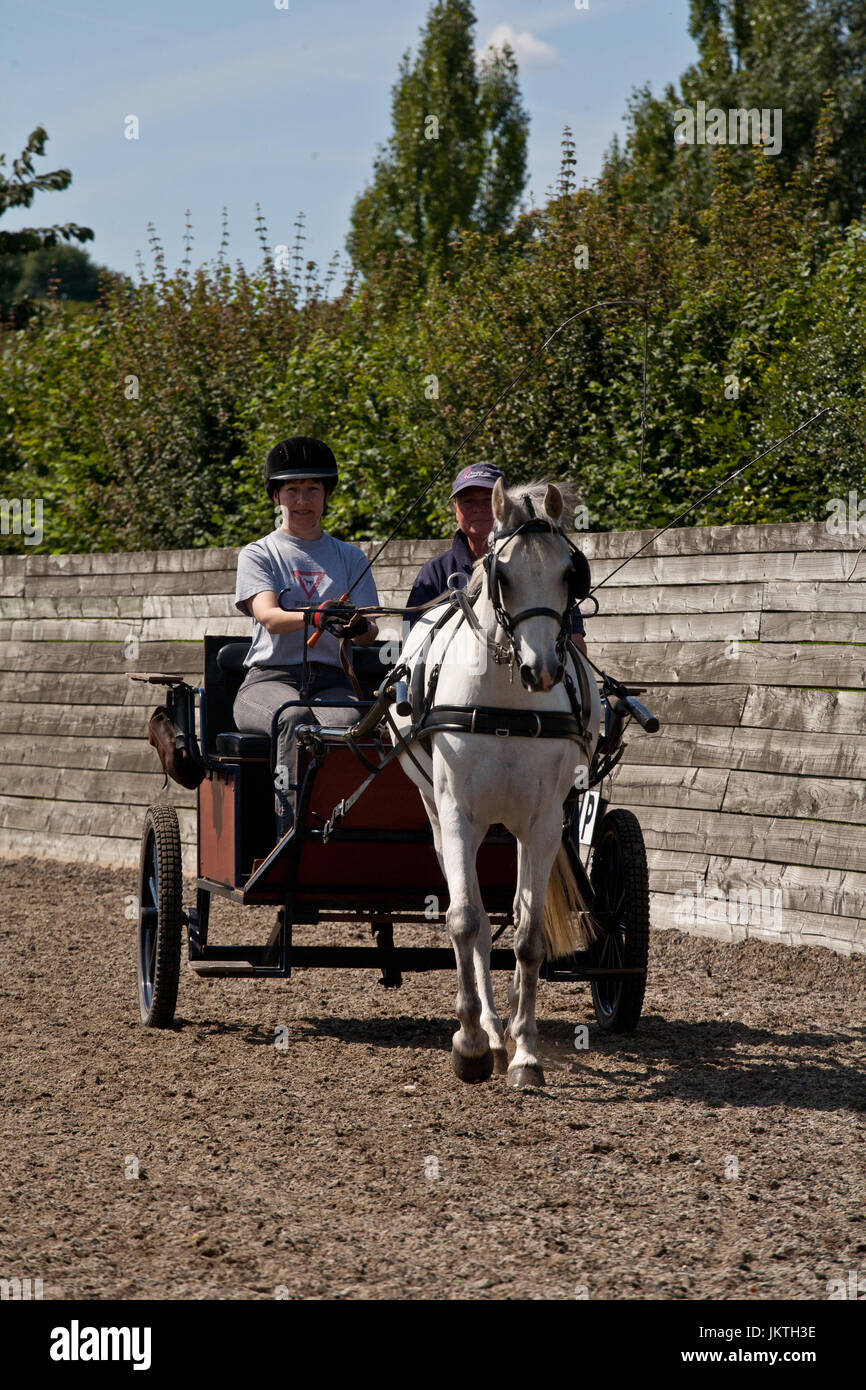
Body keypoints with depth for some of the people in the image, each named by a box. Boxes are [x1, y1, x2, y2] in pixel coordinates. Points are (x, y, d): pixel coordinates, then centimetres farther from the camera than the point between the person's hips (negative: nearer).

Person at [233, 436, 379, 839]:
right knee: (295, 719, -37)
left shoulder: (350, 558, 20)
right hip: (271, 677, -2)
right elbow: (269, 617, -8)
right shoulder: (258, 555, 12)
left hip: (332, 681, 2)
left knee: (350, 723, -34)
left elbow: (369, 635, 8)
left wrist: (357, 627, -19)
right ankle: (292, 831, -45)